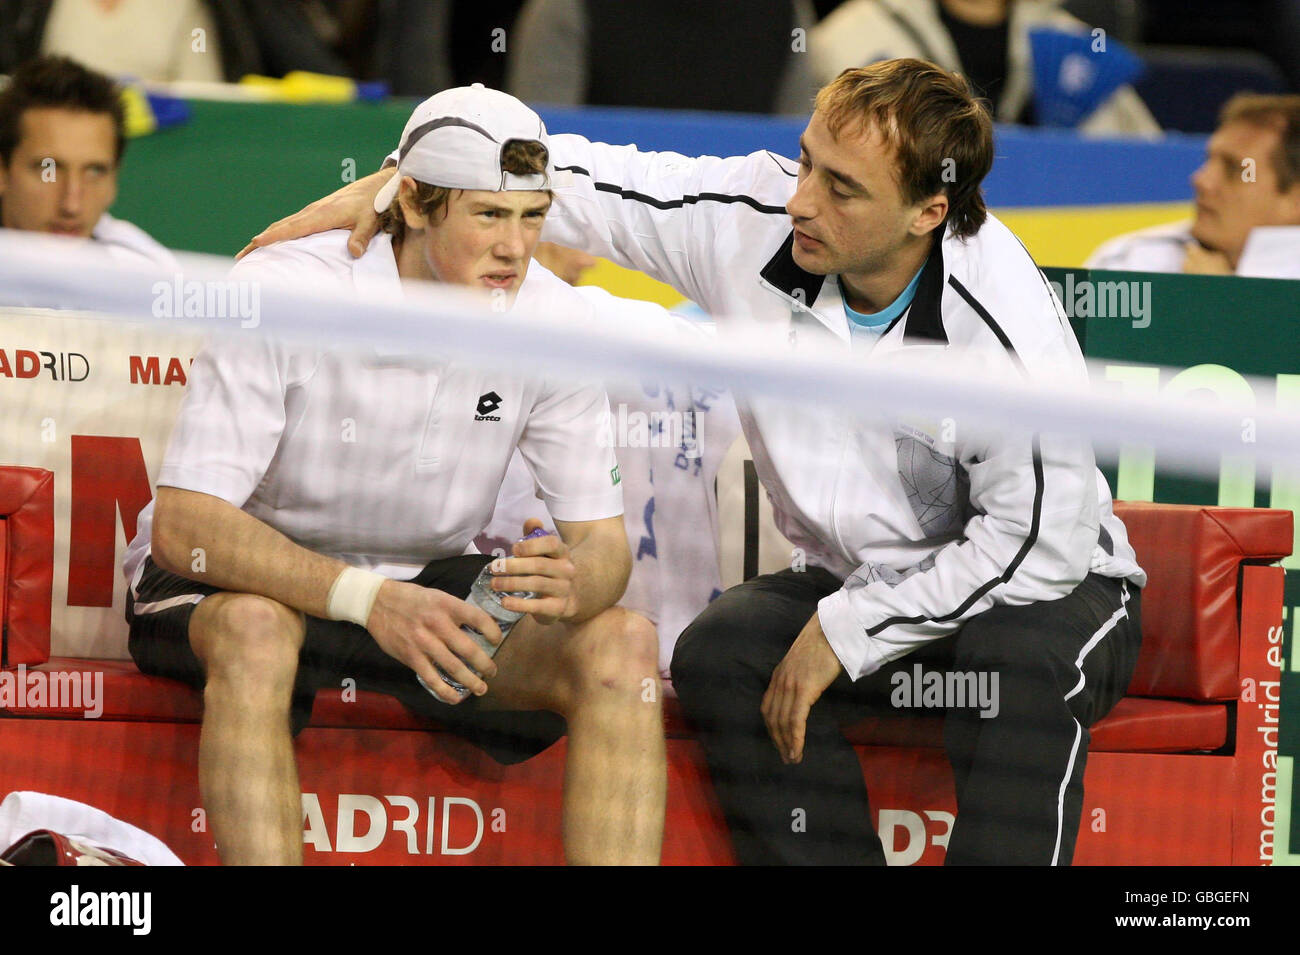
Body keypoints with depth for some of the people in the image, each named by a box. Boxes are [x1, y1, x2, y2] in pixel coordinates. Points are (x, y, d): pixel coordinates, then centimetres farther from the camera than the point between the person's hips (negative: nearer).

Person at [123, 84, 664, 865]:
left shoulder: (555, 320, -10)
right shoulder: (283, 293, -23)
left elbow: (604, 540, -7)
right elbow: (183, 526, -28)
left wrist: (571, 584, -34)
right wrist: (365, 598, -42)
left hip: (429, 587, 4)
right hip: (255, 579, -4)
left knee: (624, 642, -20)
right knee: (255, 633, -39)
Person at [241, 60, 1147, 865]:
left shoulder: (1007, 330, -28)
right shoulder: (754, 215, -13)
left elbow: (1041, 542, -25)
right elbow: (577, 178, 0)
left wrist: (845, 633, -23)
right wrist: (390, 184, -9)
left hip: (1053, 589, -5)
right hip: (857, 584, 5)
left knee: (1020, 657, -38)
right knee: (723, 648, -23)